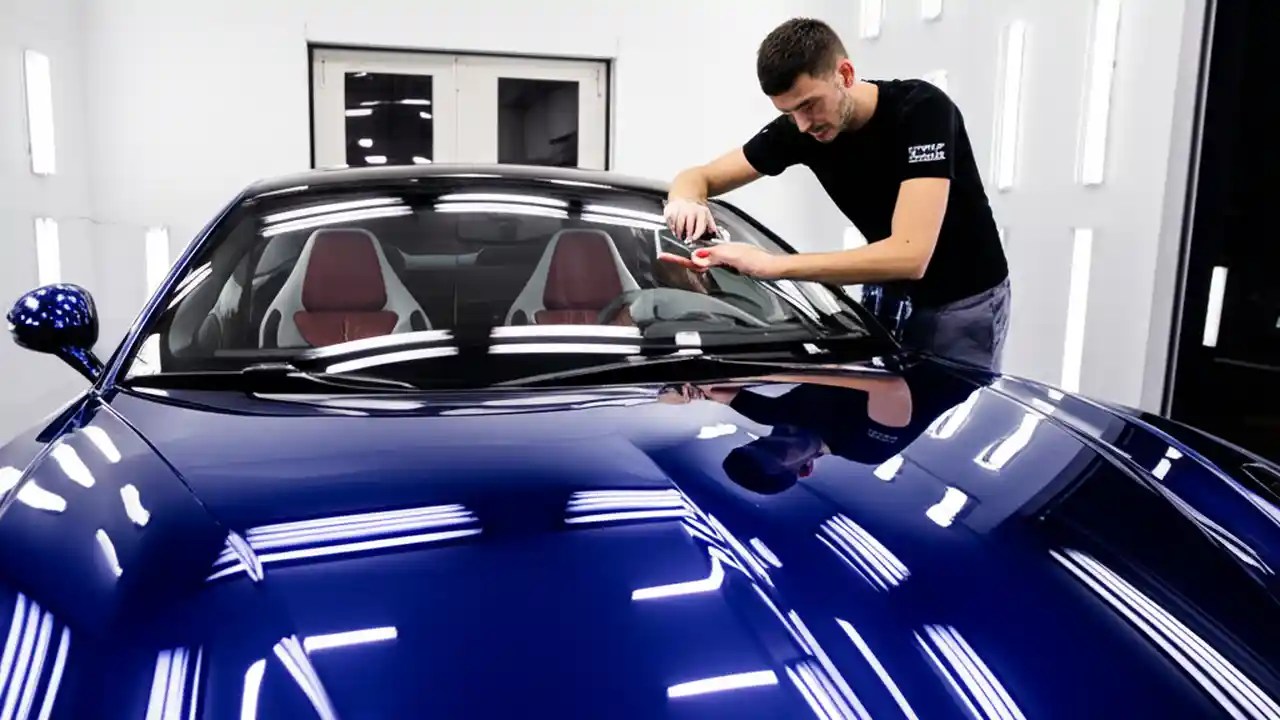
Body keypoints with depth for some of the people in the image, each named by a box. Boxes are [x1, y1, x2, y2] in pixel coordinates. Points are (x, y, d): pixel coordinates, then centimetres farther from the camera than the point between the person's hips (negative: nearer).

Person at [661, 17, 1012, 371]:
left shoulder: (922, 110, -28)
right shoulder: (798, 124, -11)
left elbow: (910, 256, -38)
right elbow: (698, 176, -3)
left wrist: (770, 265, -42)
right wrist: (686, 201, -29)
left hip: (963, 303, -4)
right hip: (890, 294, 5)